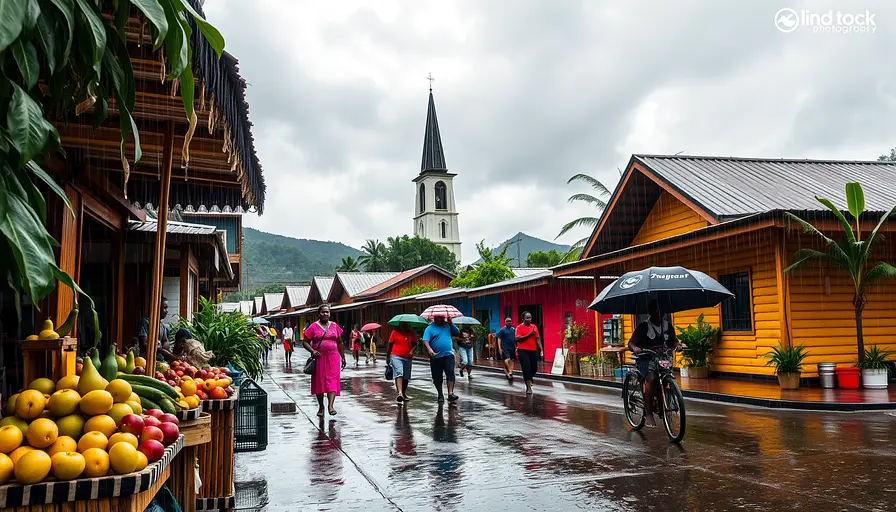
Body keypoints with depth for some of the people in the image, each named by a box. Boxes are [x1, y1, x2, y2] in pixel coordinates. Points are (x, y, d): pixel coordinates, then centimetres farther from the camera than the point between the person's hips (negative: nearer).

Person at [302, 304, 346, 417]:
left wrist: (343, 357, 12)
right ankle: (321, 407, 18)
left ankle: (330, 406, -17)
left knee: (332, 380, -10)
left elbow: (340, 343, 14)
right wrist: (312, 351, -17)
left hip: (333, 357, 1)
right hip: (319, 357, -1)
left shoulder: (335, 326, 9)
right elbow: (305, 342, 0)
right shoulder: (313, 327, 1)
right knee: (319, 381, 5)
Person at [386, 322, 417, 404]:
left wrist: (412, 350, -8)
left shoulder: (411, 333, 9)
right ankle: (400, 393, -34)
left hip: (407, 358, 4)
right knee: (399, 373, -22)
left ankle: (404, 394, 29)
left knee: (406, 377, 12)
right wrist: (387, 357, 5)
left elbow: (415, 344, 13)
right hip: (396, 357, -4)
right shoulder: (395, 332, 1)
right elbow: (389, 344, 5)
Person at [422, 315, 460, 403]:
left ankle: (450, 393, -17)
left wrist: (451, 324, -2)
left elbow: (457, 334, 10)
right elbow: (425, 340, -11)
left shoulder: (448, 325, 11)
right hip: (436, 357, -1)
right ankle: (440, 395, 21)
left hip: (448, 355, 1)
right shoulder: (430, 328, 0)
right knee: (437, 377, 6)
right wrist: (429, 349, -29)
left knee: (450, 373, -14)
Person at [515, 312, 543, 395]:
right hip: (523, 350, -5)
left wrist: (541, 349, 1)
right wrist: (529, 335, -20)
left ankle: (528, 380, 41)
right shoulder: (520, 327, -5)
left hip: (533, 350, 5)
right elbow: (518, 339, -15)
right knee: (526, 368, -7)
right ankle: (528, 387, -1)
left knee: (534, 368, 10)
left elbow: (537, 338, 9)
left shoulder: (534, 327, 9)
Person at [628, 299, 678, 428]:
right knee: (652, 378, -32)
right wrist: (635, 348, -32)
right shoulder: (644, 326, -4)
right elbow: (631, 342, -8)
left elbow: (674, 340, 13)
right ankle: (648, 414, -26)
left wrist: (676, 345, -12)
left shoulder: (667, 326, 11)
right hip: (645, 360, -4)